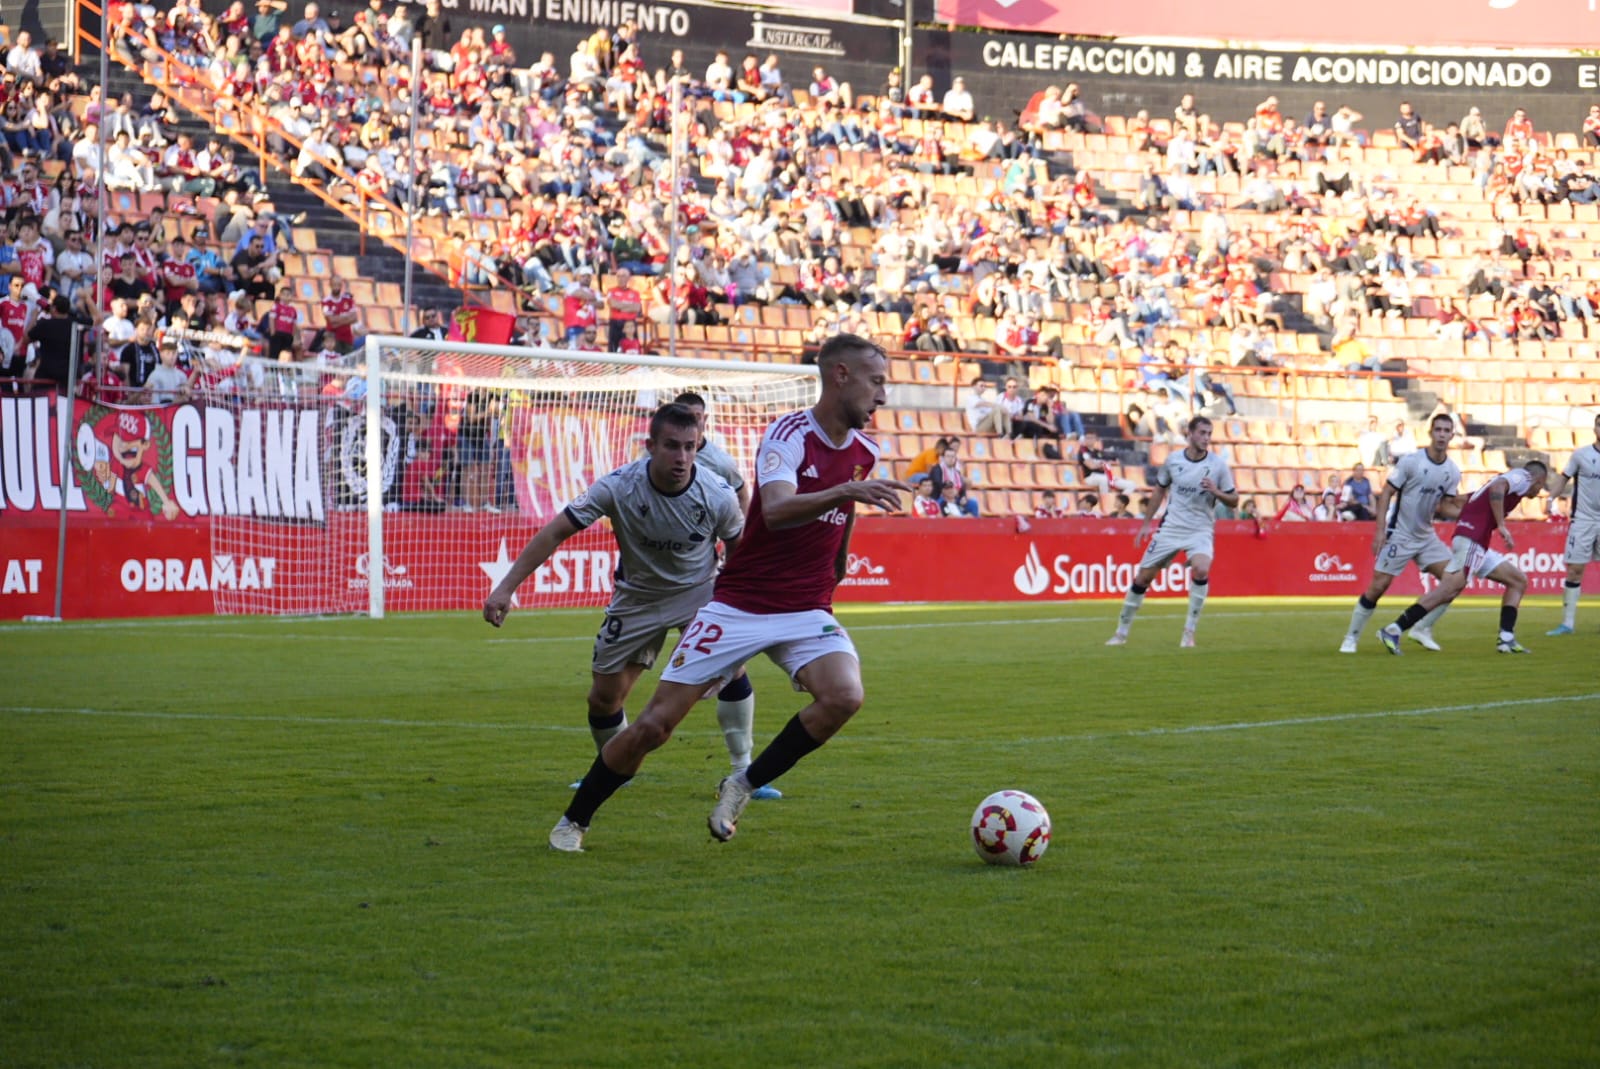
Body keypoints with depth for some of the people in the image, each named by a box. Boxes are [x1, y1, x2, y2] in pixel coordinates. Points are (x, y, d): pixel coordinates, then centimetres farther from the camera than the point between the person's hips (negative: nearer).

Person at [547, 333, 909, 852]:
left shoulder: (864, 452, 5)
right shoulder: (791, 434, -16)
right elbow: (775, 511, -34)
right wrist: (847, 491, -46)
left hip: (806, 612, 5)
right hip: (739, 606, -5)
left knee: (844, 695, -26)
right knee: (654, 724, -5)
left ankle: (742, 787, -5)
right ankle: (574, 821, 17)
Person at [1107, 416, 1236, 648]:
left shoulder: (1218, 465, -5)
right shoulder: (1173, 460, -1)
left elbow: (1234, 501, 0)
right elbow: (1160, 489, 15)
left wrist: (1216, 491, -20)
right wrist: (1146, 522, 15)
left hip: (1200, 531, -2)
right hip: (1170, 527, 2)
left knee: (1201, 570, -30)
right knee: (1142, 577, 2)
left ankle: (1189, 631, -17)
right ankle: (1122, 632, 18)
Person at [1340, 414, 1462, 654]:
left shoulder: (1453, 472, 1)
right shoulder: (1411, 461, -14)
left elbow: (1447, 506, 9)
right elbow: (1386, 493, -11)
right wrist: (1380, 529, -17)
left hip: (1426, 535, 5)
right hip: (1399, 533, -5)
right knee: (1379, 586, -9)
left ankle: (1423, 629, 8)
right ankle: (1351, 638, 4)